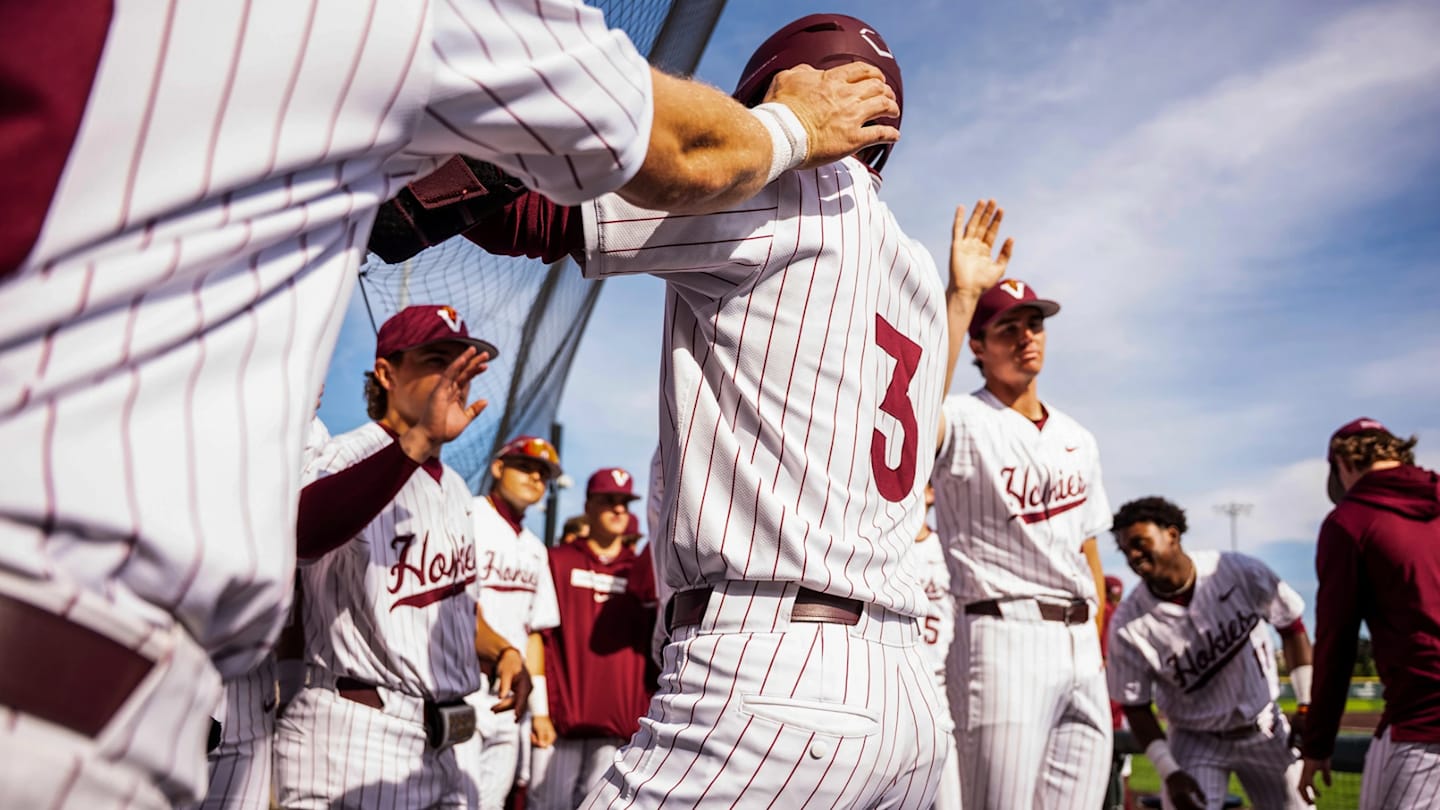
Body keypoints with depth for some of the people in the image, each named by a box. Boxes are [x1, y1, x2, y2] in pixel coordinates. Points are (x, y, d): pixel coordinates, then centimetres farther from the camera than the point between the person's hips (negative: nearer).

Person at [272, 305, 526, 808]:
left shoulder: (453, 487, 17)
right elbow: (295, 534, -35)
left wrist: (501, 651, 6)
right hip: (354, 742, -8)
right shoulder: (350, 457, -11)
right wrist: (420, 439, -44)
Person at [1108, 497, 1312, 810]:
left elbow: (1292, 629, -1)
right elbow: (1136, 707, -7)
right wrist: (1169, 772, -16)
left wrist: (1307, 708, -4)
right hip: (1194, 742, -1)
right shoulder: (1128, 624, -17)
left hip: (1264, 731, 2)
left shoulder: (1243, 573, -16)